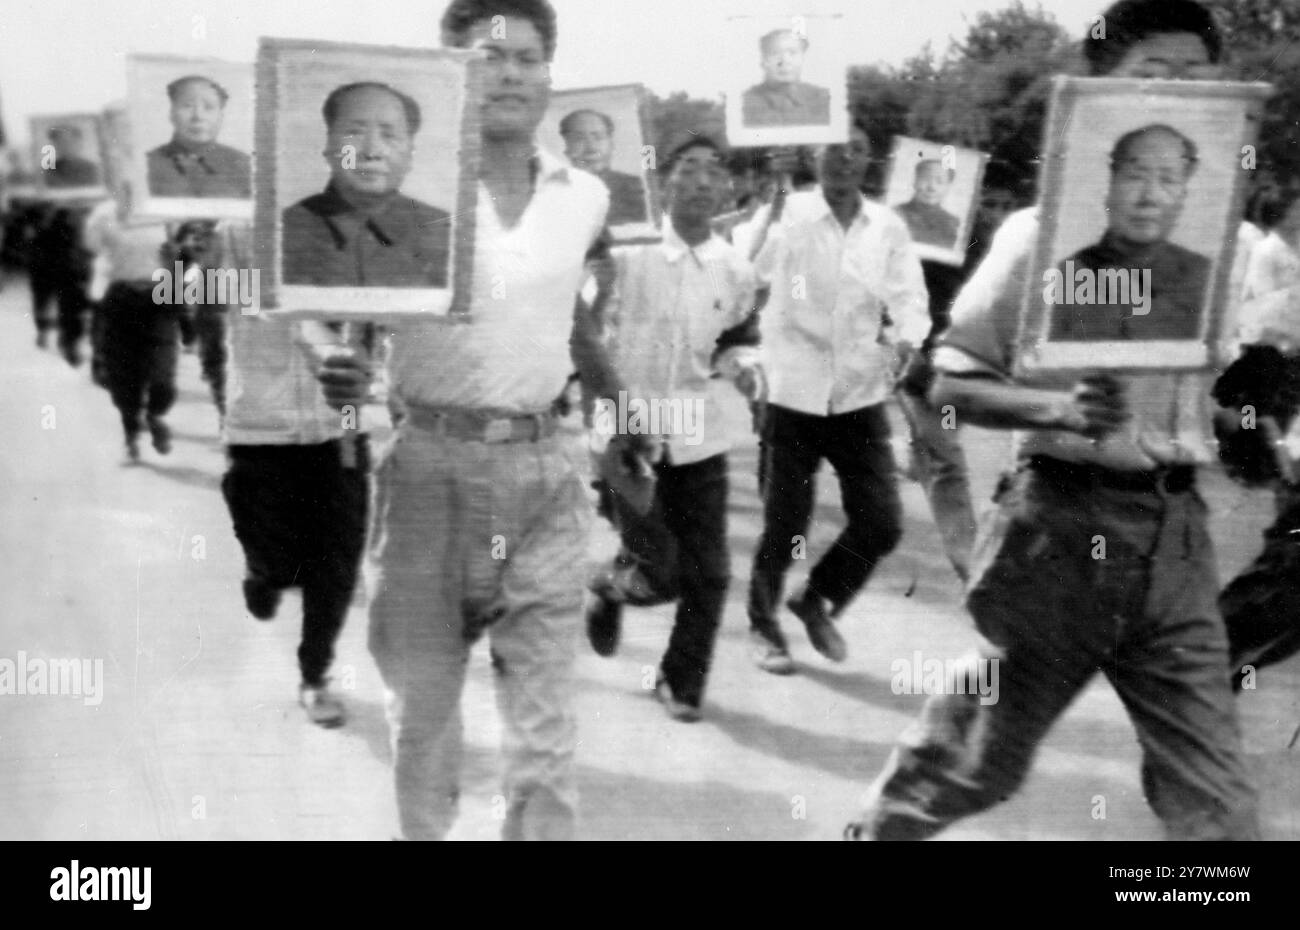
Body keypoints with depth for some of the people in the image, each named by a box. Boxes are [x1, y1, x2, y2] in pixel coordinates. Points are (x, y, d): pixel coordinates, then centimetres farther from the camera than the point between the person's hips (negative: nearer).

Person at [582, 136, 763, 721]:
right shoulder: (626, 250, -10)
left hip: (697, 435, 4)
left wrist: (743, 367, -3)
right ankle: (612, 584, 27)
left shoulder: (736, 271, 3)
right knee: (659, 570, -9)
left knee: (707, 573, 4)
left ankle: (682, 683, 24)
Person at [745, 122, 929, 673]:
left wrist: (906, 337, -17)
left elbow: (908, 297, 1)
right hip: (793, 394, -3)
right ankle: (763, 624, 30)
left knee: (882, 523, 1)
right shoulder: (789, 214, -4)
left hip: (860, 395, 3)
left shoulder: (889, 228, 5)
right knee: (784, 526, 5)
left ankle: (817, 600, 28)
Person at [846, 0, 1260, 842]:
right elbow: (952, 384, -6)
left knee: (1216, 797, 3)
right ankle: (874, 831, 37)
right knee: (980, 759, 10)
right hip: (1067, 520, -4)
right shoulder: (1043, 231, -6)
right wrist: (1059, 409, -22)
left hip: (1176, 527, 4)